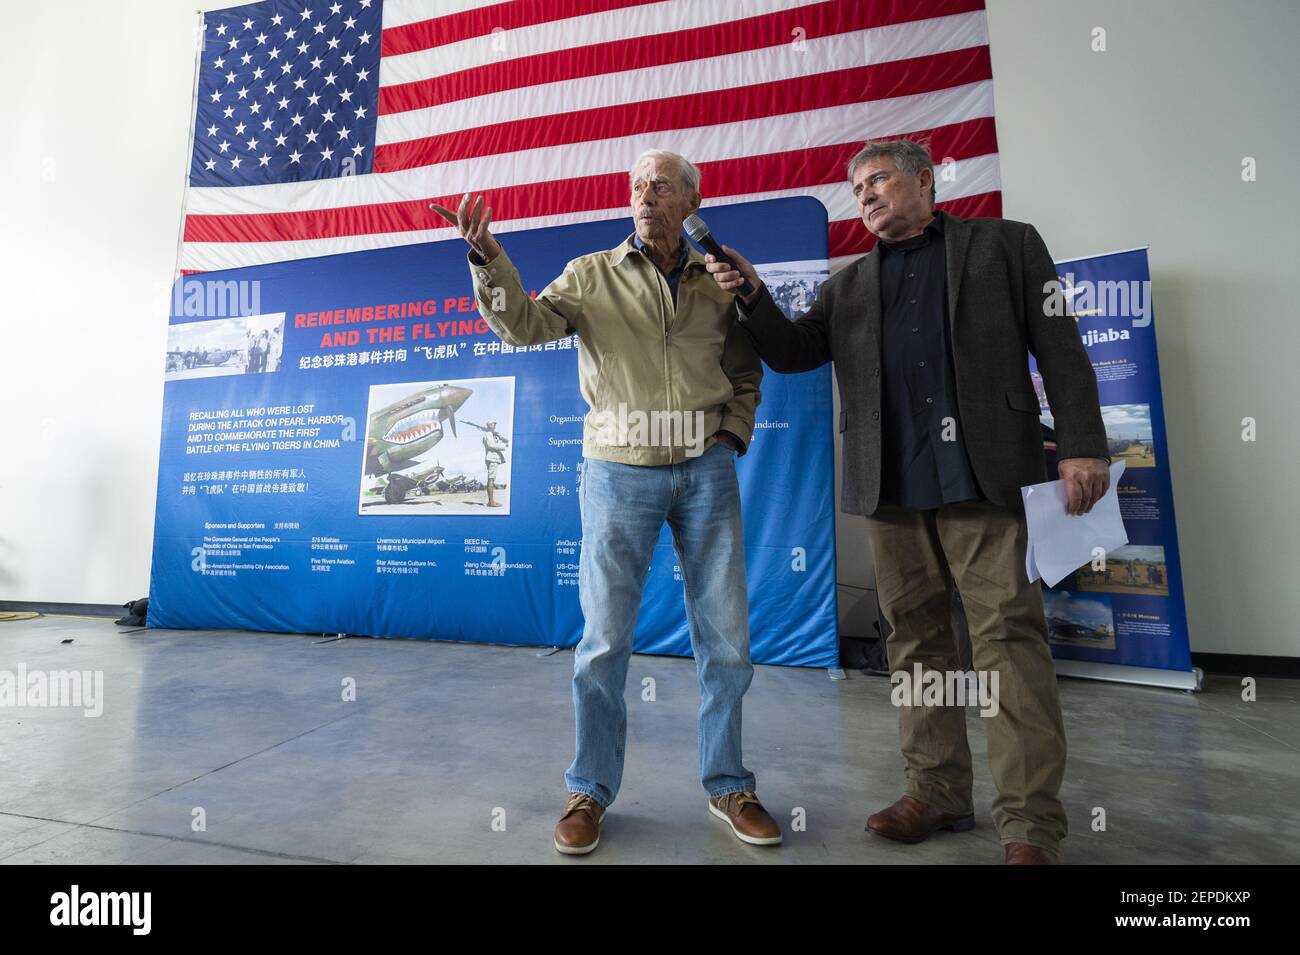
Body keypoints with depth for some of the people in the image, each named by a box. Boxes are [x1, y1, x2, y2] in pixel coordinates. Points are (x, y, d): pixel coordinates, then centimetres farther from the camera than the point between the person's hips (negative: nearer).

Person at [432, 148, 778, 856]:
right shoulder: (593, 274, 8)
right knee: (604, 638, 3)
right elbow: (526, 325, -6)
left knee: (726, 636, 8)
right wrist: (489, 259, -21)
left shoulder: (720, 283, 13)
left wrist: (733, 433, 3)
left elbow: (746, 375, 18)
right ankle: (590, 791, 23)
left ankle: (728, 786, 28)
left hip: (706, 467, 3)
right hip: (620, 468, -2)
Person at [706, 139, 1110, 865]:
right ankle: (939, 791, 20)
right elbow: (791, 354, 13)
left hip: (980, 475, -3)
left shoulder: (1005, 244, 10)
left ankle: (1031, 823, 6)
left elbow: (1060, 349, 3)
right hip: (890, 484, 4)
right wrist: (752, 294, -2)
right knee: (916, 635, 7)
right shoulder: (849, 286, 19)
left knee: (1009, 632, -5)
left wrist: (1082, 444, -7)